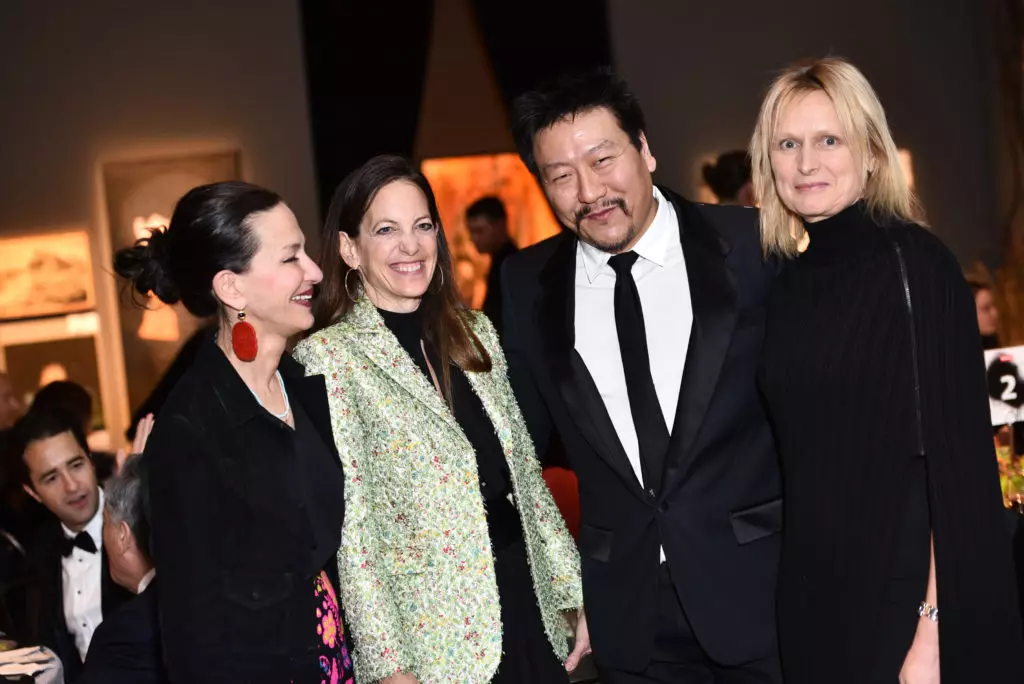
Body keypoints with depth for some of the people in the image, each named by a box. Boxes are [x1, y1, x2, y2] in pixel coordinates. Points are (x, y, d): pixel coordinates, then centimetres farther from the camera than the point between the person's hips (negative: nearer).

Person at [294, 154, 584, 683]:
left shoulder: (475, 331, 7)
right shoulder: (327, 356, -11)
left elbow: (525, 473, 11)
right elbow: (350, 527, -14)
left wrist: (575, 590, 9)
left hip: (531, 609, 5)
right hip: (436, 641, -5)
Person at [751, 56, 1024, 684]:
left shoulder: (911, 262, -12)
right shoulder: (791, 282, 7)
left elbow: (955, 455, -16)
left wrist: (934, 630, -21)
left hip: (905, 600, -6)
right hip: (815, 600, 6)